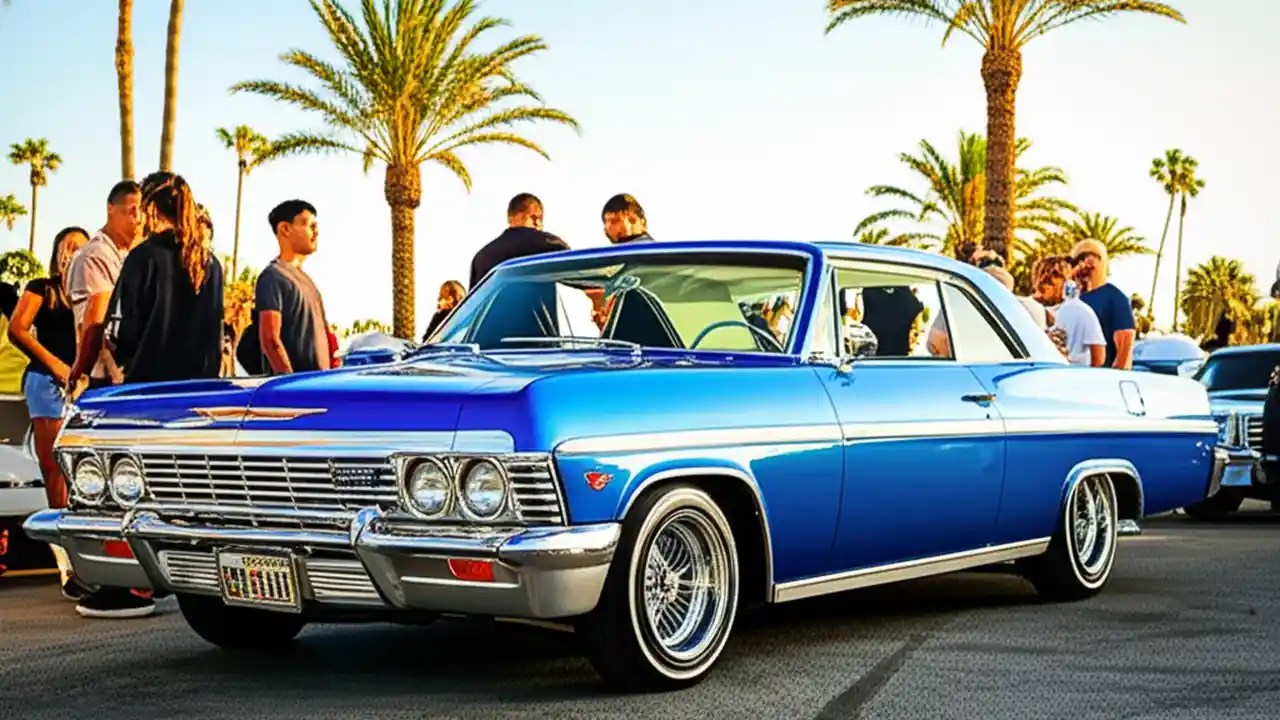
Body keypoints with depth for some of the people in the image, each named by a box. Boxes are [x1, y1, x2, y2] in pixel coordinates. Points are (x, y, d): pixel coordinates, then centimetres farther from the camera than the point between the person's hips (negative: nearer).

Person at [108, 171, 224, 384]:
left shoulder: (144, 256, -8)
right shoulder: (211, 263, 8)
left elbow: (124, 328, -8)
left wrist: (123, 358, 10)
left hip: (150, 378, -5)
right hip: (201, 381, 5)